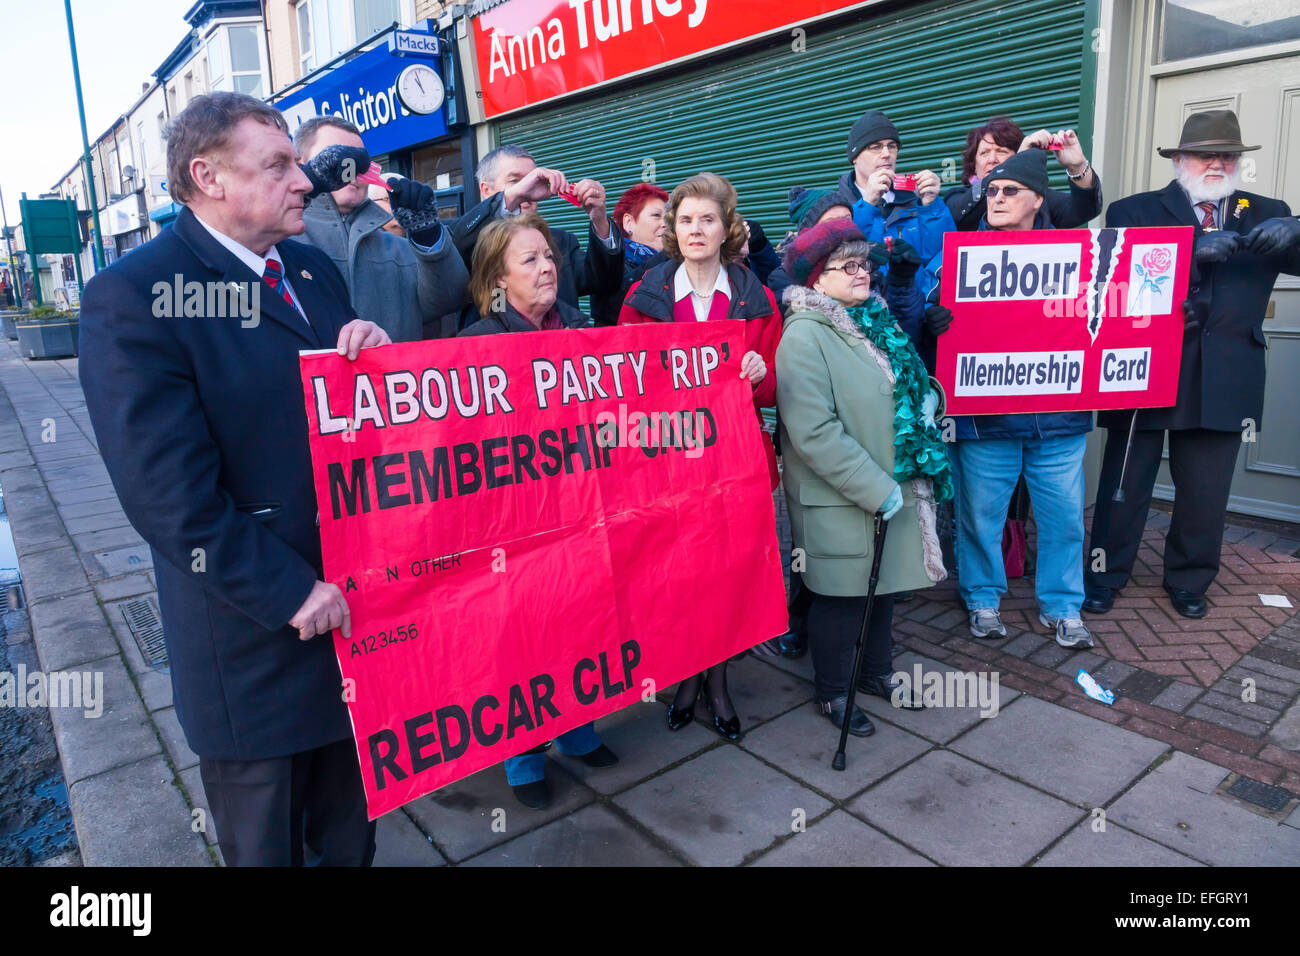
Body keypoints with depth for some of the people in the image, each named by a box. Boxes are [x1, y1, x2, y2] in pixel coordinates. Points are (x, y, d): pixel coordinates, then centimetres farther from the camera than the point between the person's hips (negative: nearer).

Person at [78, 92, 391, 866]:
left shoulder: (314, 270, 6)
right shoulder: (132, 298, -16)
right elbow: (171, 496, -21)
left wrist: (375, 353, -11)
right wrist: (292, 595, -18)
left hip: (357, 609, 6)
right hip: (258, 639, -6)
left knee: (350, 832, 25)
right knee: (268, 843, 19)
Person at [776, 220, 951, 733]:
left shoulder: (874, 321, 8)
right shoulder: (805, 335, -18)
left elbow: (911, 383, 22)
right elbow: (814, 432, -25)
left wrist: (927, 398, -2)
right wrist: (875, 489, -22)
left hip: (892, 486, 8)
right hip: (840, 499, -8)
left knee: (883, 584, 21)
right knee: (842, 594, 7)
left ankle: (877, 672, 43)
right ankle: (833, 691, 29)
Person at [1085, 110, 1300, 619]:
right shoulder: (1134, 211, 3)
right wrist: (1194, 251, -26)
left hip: (1223, 381, 3)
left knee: (1205, 493, 11)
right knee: (1125, 485, 6)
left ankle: (1189, 581, 29)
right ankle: (1105, 577, 22)